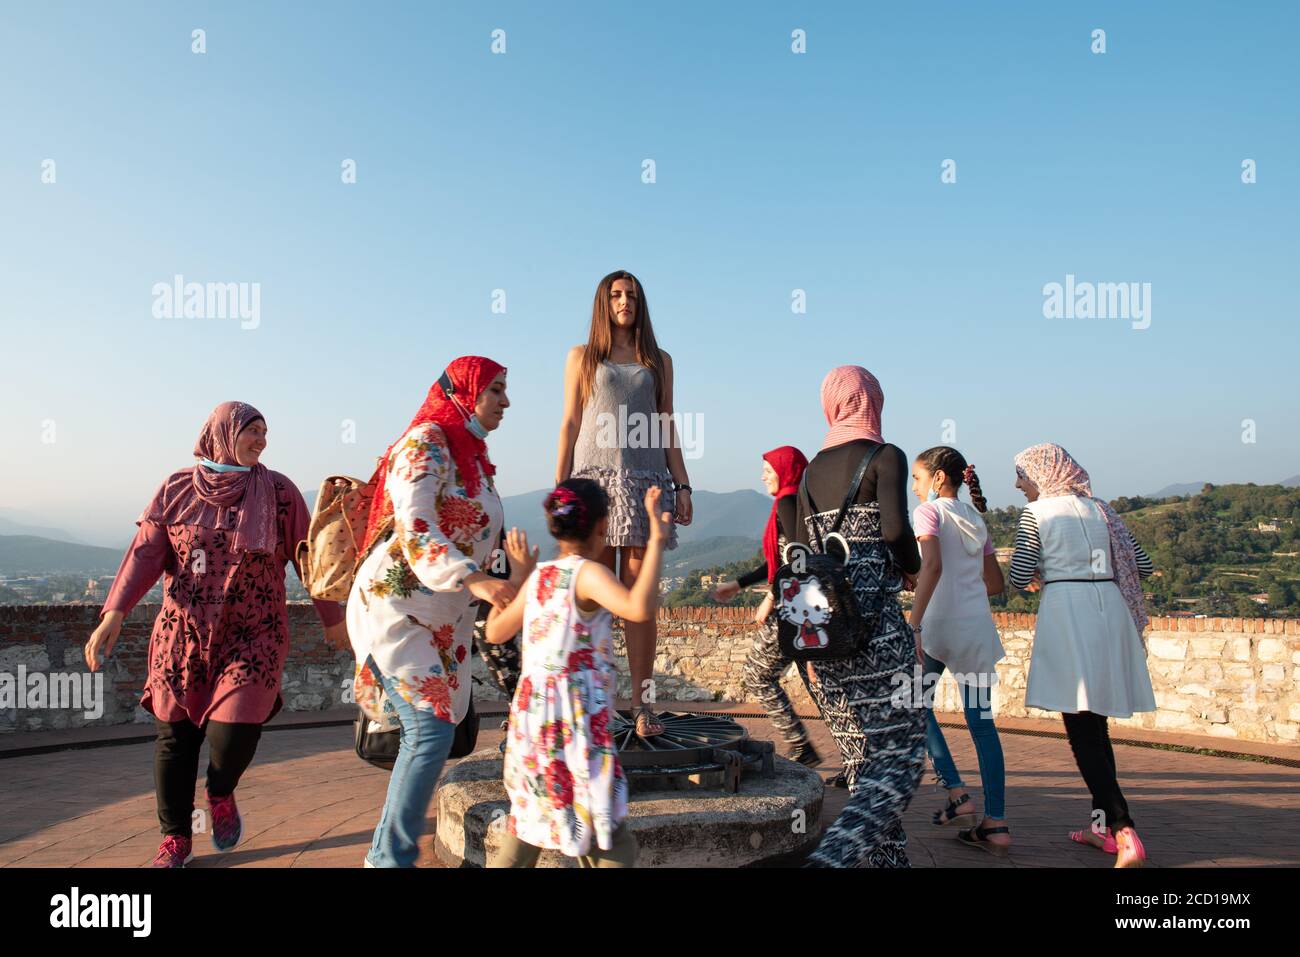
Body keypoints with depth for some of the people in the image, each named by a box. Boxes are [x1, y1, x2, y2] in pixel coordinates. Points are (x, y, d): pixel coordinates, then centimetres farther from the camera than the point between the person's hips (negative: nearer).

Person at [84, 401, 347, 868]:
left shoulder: (279, 491, -3)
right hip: (182, 633, 2)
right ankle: (176, 839, 27)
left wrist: (333, 619, 7)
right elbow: (146, 552, -4)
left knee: (232, 733, -11)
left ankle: (221, 795, 24)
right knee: (174, 735, 7)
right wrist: (114, 613, -16)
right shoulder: (177, 489, 1)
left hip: (252, 636, -2)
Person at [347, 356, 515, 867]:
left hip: (443, 619, 9)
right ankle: (393, 855, 0)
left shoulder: (473, 455, 14)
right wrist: (472, 580, -37)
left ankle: (386, 852, 25)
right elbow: (414, 531, -25)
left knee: (429, 735, 11)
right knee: (431, 730, -14)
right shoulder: (426, 443, -13)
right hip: (395, 608, -9)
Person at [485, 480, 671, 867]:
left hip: (531, 720, 8)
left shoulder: (538, 577, 7)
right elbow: (639, 609, -34)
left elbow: (495, 632, 20)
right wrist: (656, 540, -29)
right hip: (575, 730, -8)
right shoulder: (588, 574, -14)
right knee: (614, 849, 0)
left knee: (526, 832, 26)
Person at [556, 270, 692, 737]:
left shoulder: (659, 361, 17)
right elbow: (570, 424, 10)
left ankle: (643, 705, 0)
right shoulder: (583, 357, 14)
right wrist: (559, 486, 1)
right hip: (594, 478, -1)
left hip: (646, 481, 1)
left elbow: (667, 427, 15)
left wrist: (682, 486, 7)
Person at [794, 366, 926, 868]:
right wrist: (913, 565, 1)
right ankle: (831, 856, -18)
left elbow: (801, 552, 10)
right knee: (900, 756, -3)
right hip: (876, 626, -7)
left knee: (863, 757, 13)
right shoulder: (885, 457, -3)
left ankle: (888, 857, 19)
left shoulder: (812, 469, 14)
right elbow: (895, 528, -17)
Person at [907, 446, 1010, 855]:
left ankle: (957, 795, 5)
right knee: (981, 720, 7)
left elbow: (932, 566, -21)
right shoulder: (976, 518, 16)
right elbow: (995, 583, 19)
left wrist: (913, 624, -26)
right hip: (978, 627, 6)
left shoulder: (929, 511, -4)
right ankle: (995, 823, 8)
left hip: (940, 623, -6)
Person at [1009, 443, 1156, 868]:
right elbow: (1142, 565, 12)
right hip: (1110, 611, 6)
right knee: (1095, 723, 15)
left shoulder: (1036, 513, -2)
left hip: (1066, 610, -6)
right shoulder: (1099, 509, 13)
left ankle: (1125, 832, -14)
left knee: (1080, 728, -4)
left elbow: (1018, 578, -6)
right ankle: (1102, 824, 22)